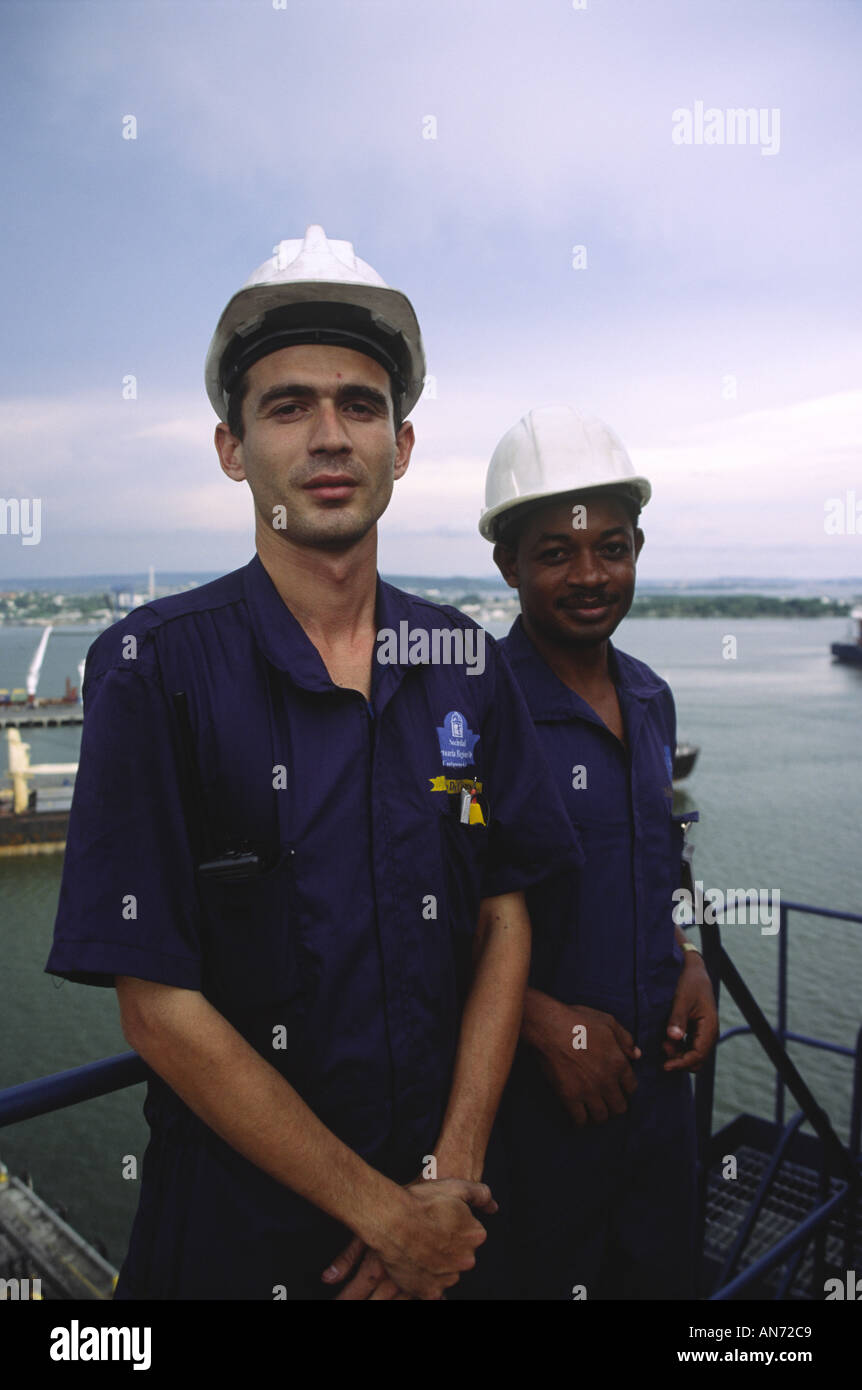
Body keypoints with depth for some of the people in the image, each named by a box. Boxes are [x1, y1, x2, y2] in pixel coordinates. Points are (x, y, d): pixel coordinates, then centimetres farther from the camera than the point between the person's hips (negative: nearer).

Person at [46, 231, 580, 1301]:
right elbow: (159, 1006, -17)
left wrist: (453, 1176, -9)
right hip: (237, 1230, -3)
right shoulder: (155, 667, -16)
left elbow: (504, 922, 0)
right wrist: (385, 1213, -14)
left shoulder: (467, 668, -3)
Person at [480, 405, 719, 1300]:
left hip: (657, 1078, 6)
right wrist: (547, 1023, -19)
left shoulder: (650, 700, 4)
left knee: (662, 1274, 23)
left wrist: (688, 967, 0)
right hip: (535, 1094, -6)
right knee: (550, 1275, 15)